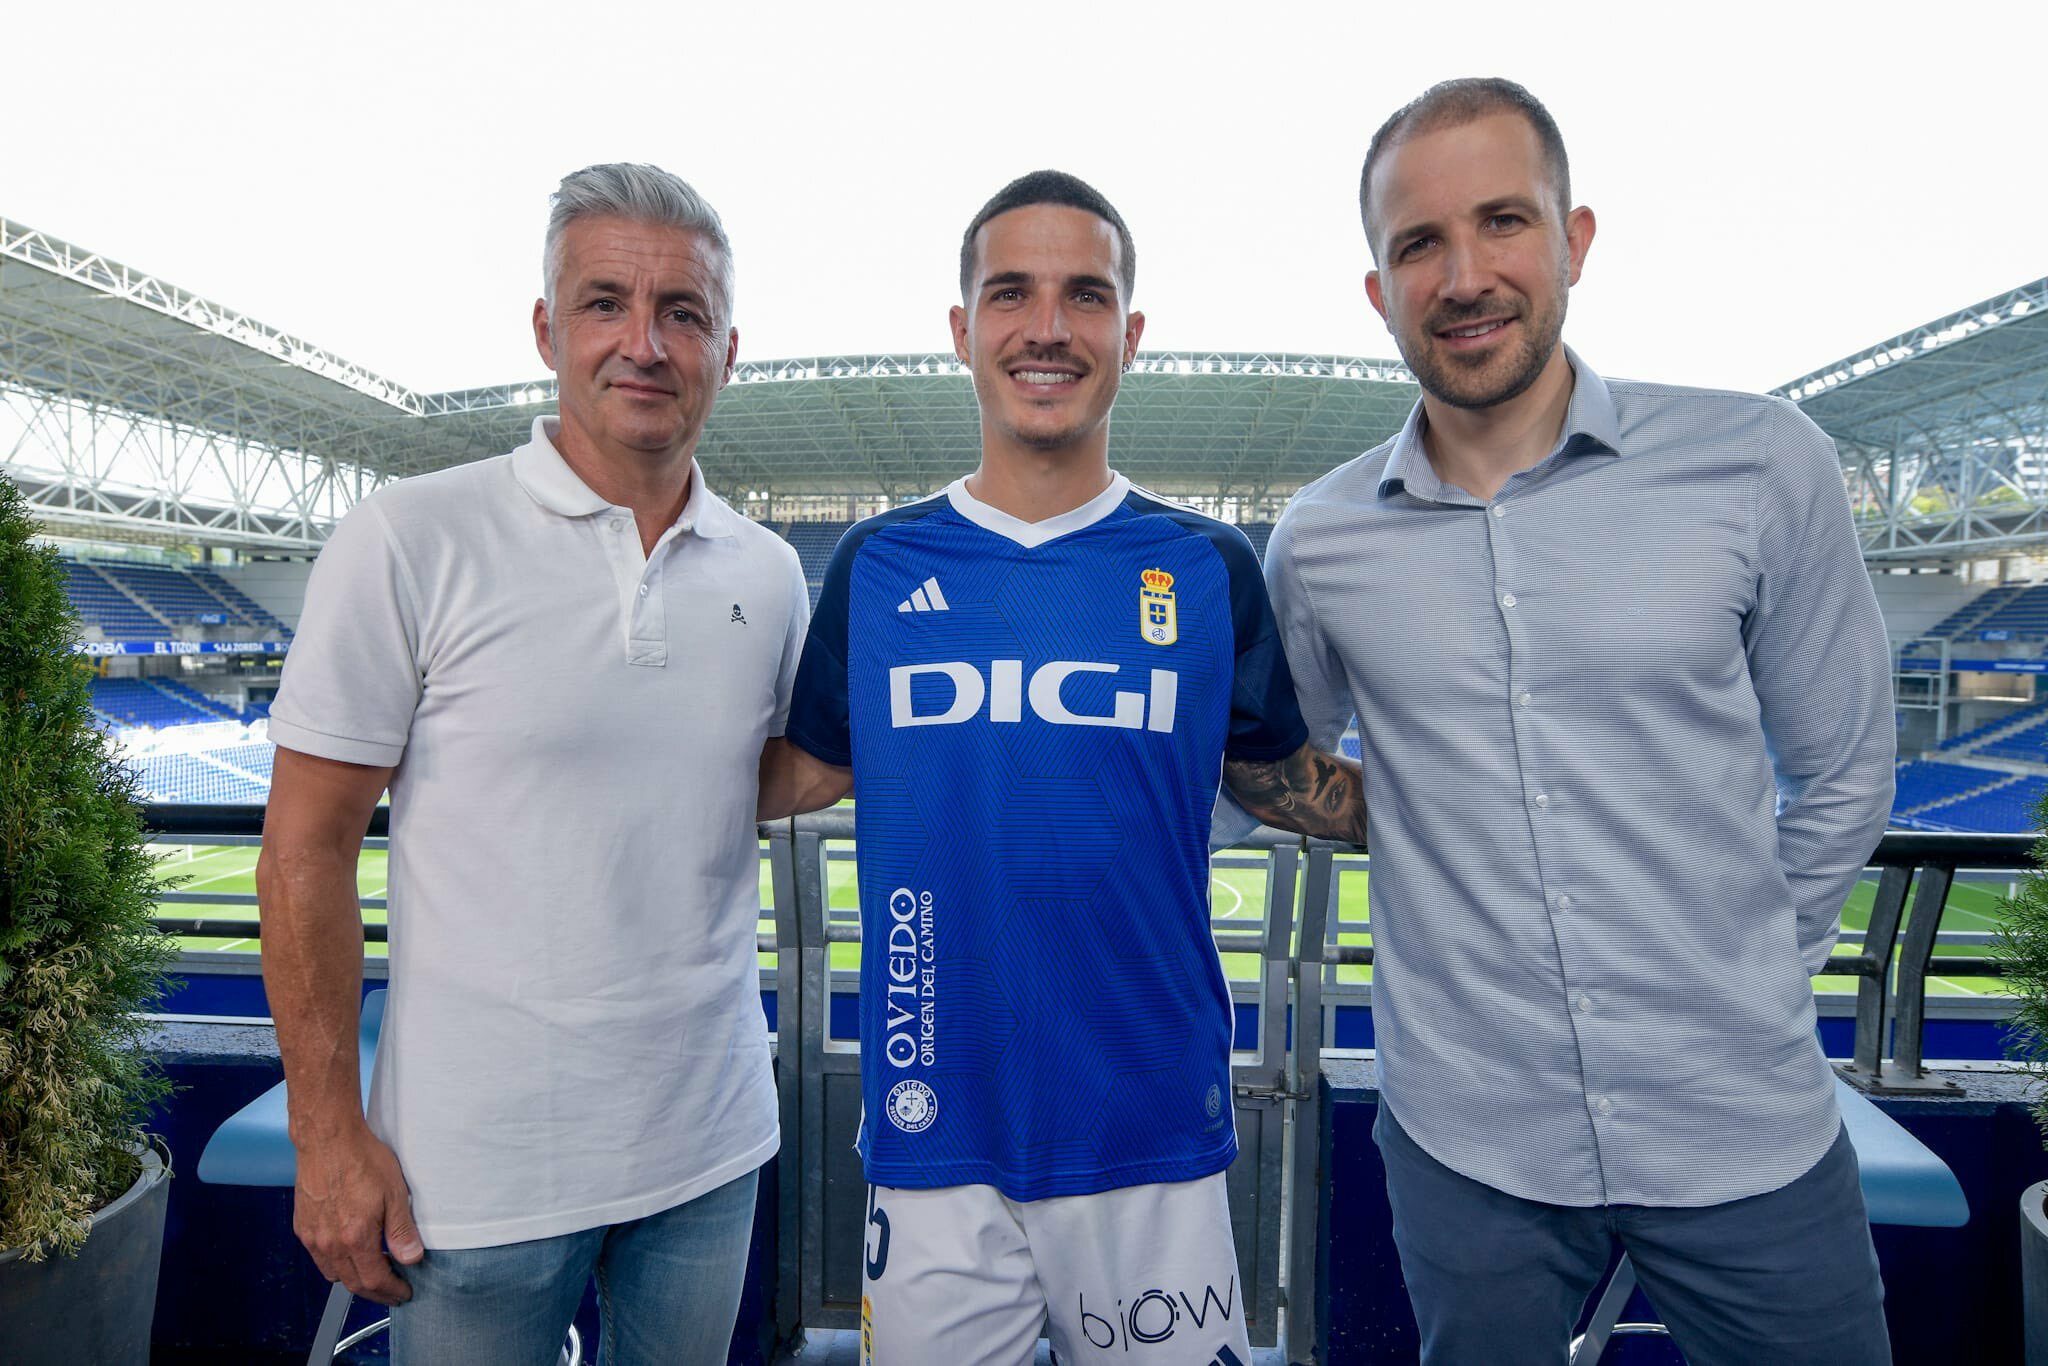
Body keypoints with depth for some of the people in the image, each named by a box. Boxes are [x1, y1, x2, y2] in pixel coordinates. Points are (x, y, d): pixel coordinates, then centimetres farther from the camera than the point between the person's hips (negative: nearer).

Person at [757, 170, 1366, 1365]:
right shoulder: (879, 565, 1)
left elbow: (1279, 773, 10)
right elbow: (806, 771, 10)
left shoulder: (1209, 569, 0)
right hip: (934, 1137, 1)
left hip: (1153, 1135, 0)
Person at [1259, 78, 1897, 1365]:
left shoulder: (1762, 465, -7)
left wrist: (1741, 986, 7)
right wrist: (1478, 954, 8)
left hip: (1748, 1122, 0)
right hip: (1466, 1137, 1)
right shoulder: (1318, 544, -4)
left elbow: (1840, 777, 3)